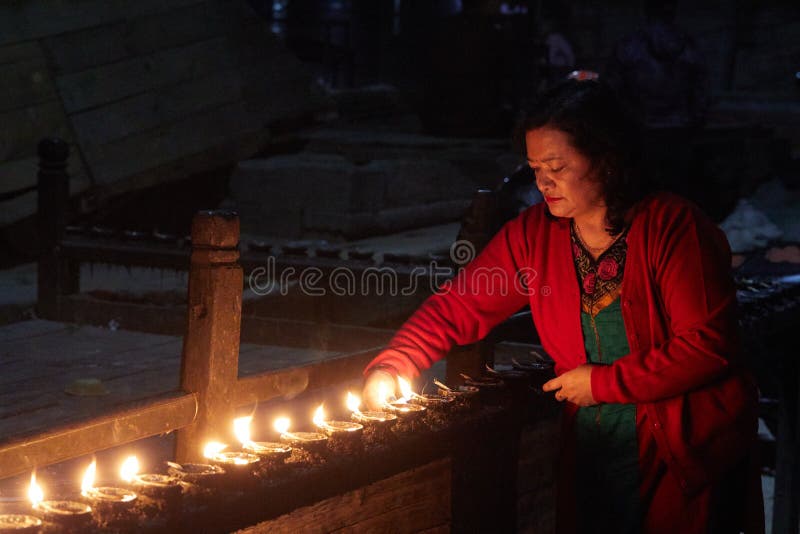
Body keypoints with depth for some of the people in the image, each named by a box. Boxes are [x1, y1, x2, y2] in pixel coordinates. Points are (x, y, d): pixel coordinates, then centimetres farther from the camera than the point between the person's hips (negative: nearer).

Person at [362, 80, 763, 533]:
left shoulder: (673, 228, -16)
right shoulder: (533, 235, -1)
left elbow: (708, 346, -19)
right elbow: (458, 308, 0)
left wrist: (602, 382, -15)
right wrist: (389, 369, -15)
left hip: (690, 459, -4)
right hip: (590, 453, 4)